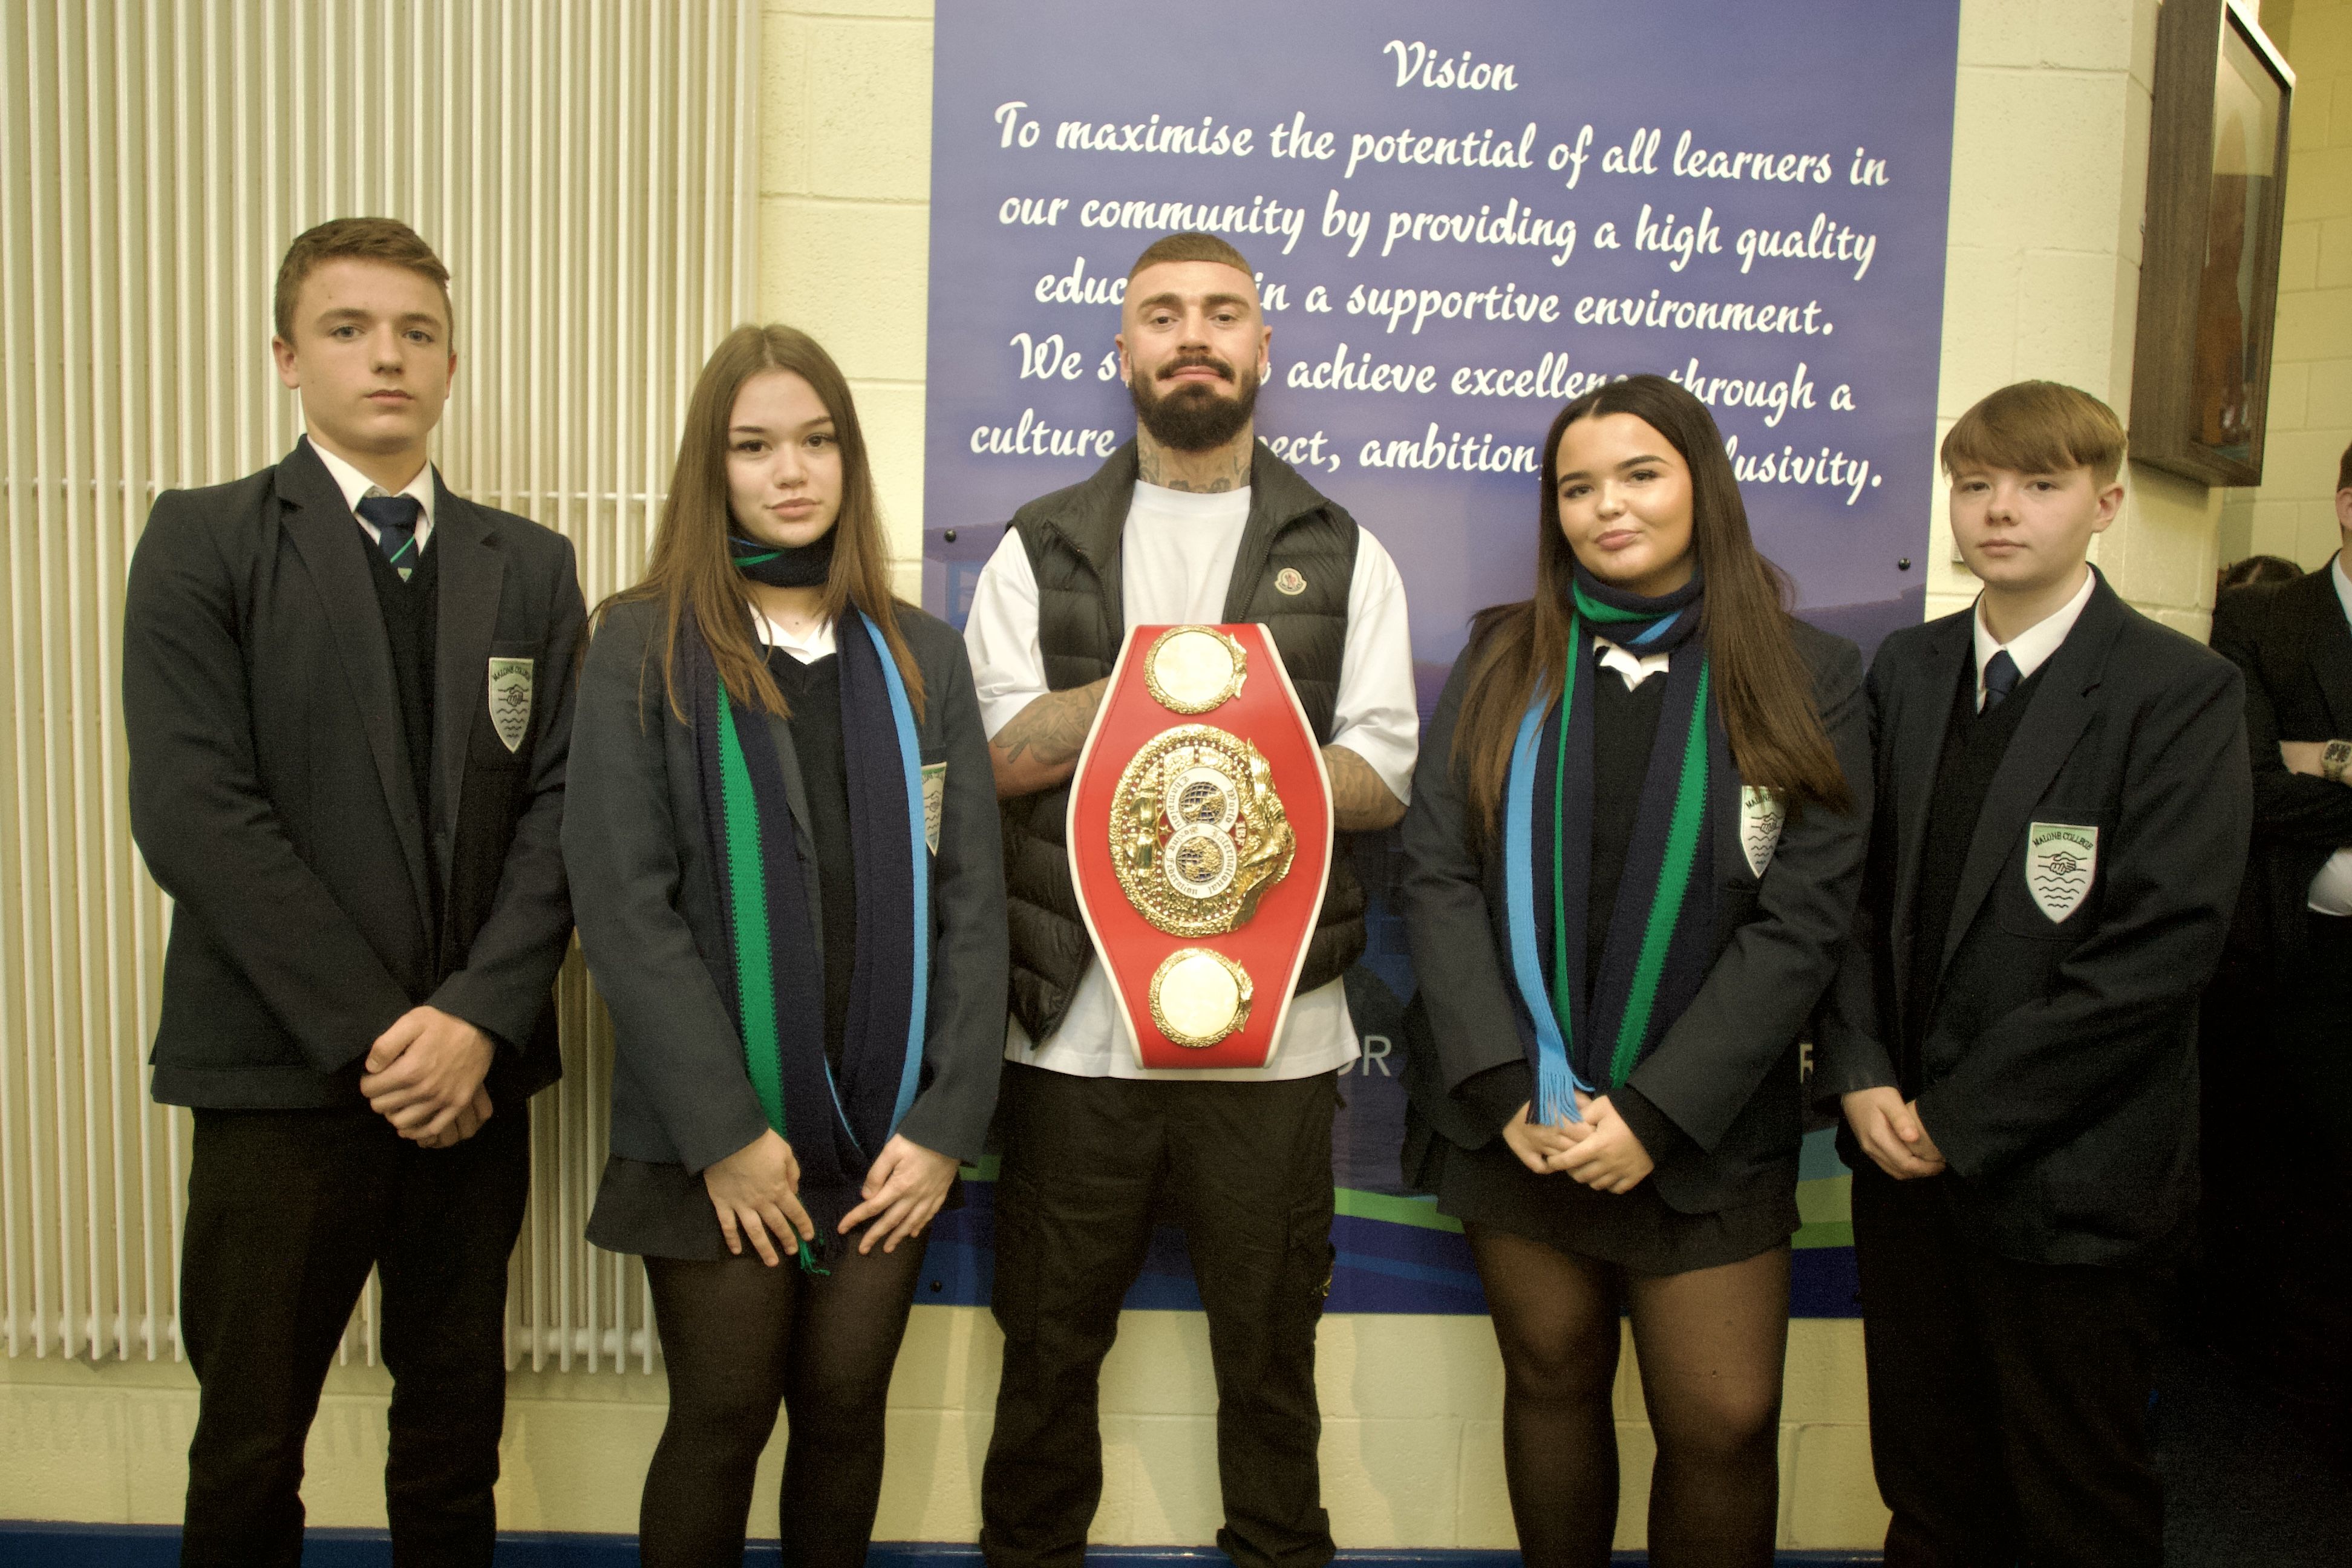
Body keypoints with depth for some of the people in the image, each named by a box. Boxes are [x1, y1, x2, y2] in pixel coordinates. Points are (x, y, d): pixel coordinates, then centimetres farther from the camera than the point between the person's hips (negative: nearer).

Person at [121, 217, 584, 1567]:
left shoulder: (532, 566, 9)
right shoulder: (203, 541, 0)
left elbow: (560, 805, 1)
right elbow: (193, 812, -10)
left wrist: (478, 1017, -11)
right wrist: (372, 1033, -14)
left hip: (475, 1077, 3)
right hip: (283, 1077, -2)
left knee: (456, 1440, 15)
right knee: (249, 1454, 10)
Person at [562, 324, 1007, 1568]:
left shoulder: (921, 657, 7)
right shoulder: (643, 647, -2)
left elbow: (971, 897, 3)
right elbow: (623, 902, -9)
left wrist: (947, 1121, -5)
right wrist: (725, 1130, -13)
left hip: (888, 1135, 3)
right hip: (716, 1136, -2)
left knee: (846, 1412, 11)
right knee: (722, 1421, 8)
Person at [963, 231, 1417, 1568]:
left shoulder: (1343, 555, 8)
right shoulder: (1040, 549, 9)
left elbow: (1381, 778, -2)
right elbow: (997, 754, -5)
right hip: (1075, 1024, 1)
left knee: (1270, 1352, 13)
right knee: (1050, 1345, 14)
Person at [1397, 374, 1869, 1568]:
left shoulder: (1807, 679, -1)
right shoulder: (1503, 660, 4)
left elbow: (1803, 916, -7)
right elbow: (1437, 872, -3)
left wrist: (1655, 1113, -15)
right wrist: (1505, 1089, -12)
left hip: (1701, 1129, -1)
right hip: (1515, 1119, 2)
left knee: (1722, 1421, 1)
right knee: (1551, 1381, 14)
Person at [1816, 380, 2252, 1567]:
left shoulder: (2180, 691, -8)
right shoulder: (1903, 671, 8)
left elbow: (2163, 944, -17)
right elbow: (1855, 889, 6)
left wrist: (1959, 1115, -16)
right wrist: (1860, 1075, -8)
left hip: (2067, 1182, -4)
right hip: (1906, 1158, 4)